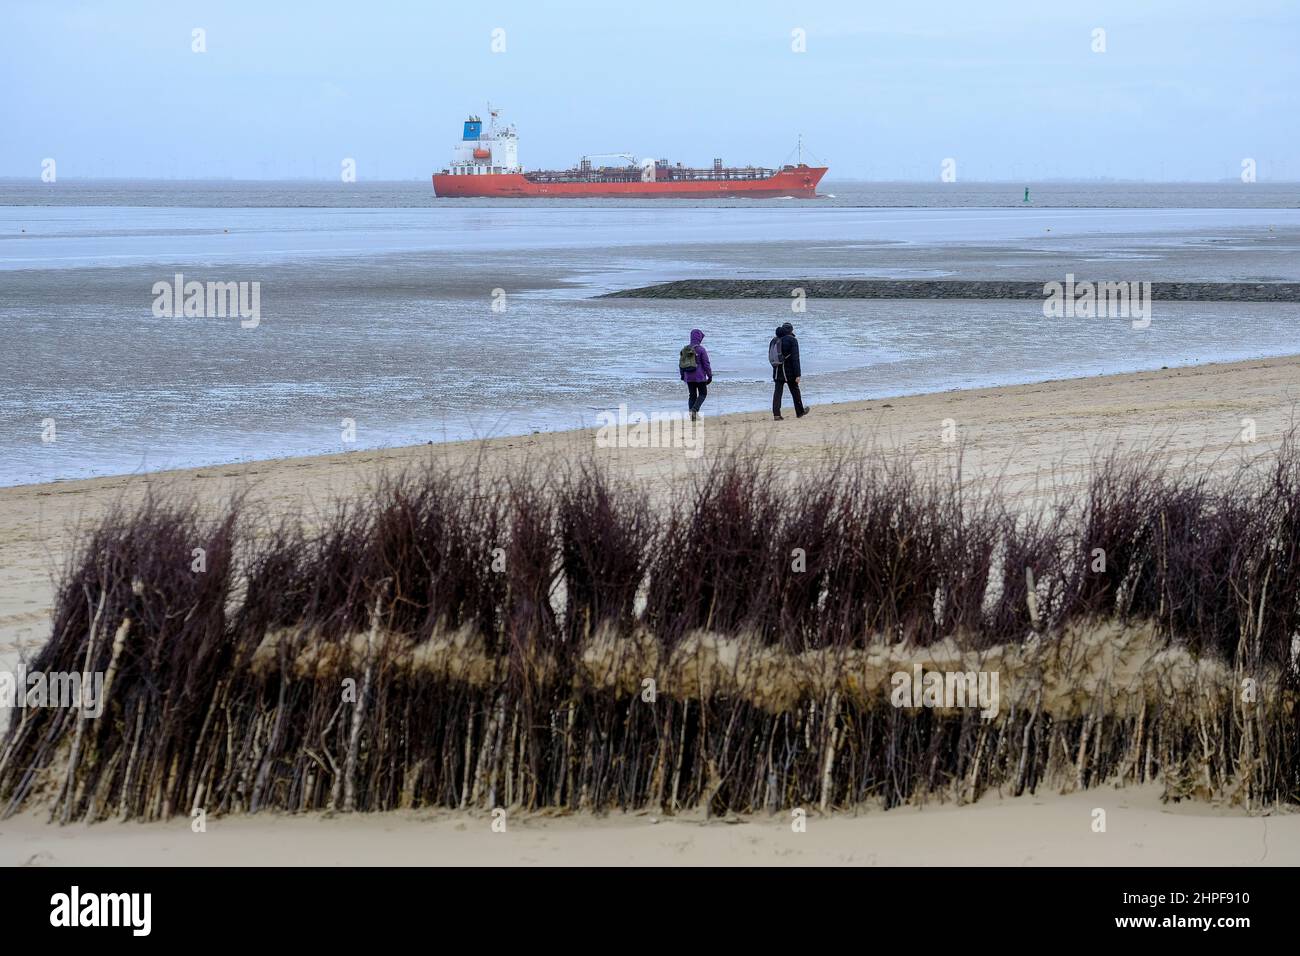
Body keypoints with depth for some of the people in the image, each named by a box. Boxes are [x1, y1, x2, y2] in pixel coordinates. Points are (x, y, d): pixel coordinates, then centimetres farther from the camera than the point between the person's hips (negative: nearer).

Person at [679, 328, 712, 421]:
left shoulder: (685, 350, 4)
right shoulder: (701, 350, -12)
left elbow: (680, 364, 10)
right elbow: (706, 364, -11)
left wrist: (682, 375, 21)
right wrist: (710, 376, -2)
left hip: (688, 377, 5)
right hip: (700, 377, -5)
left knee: (692, 395, 13)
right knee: (703, 393, 9)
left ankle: (692, 414, 9)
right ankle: (694, 409, -11)